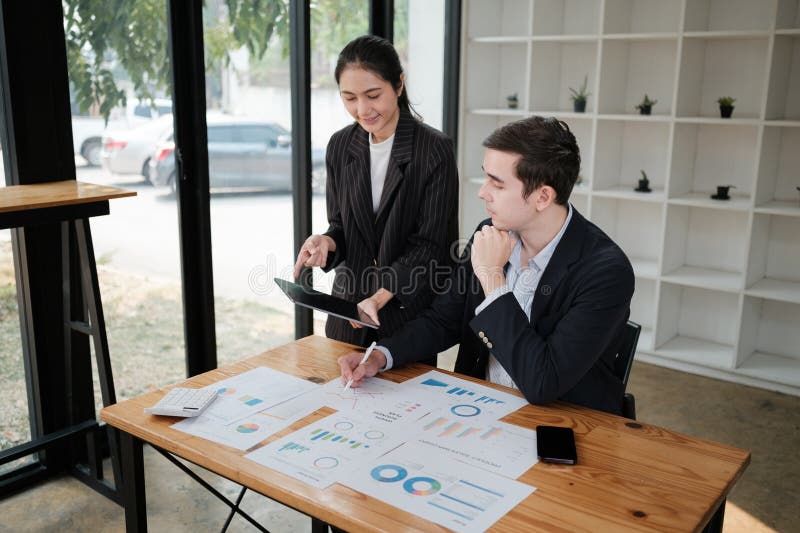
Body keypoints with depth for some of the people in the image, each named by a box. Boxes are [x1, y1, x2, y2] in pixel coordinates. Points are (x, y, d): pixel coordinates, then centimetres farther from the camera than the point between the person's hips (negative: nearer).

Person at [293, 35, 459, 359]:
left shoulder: (434, 150, -14)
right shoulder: (340, 146, 2)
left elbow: (431, 245, -14)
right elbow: (340, 224, 9)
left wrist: (381, 295, -26)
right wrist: (327, 242, -14)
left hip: (410, 310, -4)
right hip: (349, 306, 4)